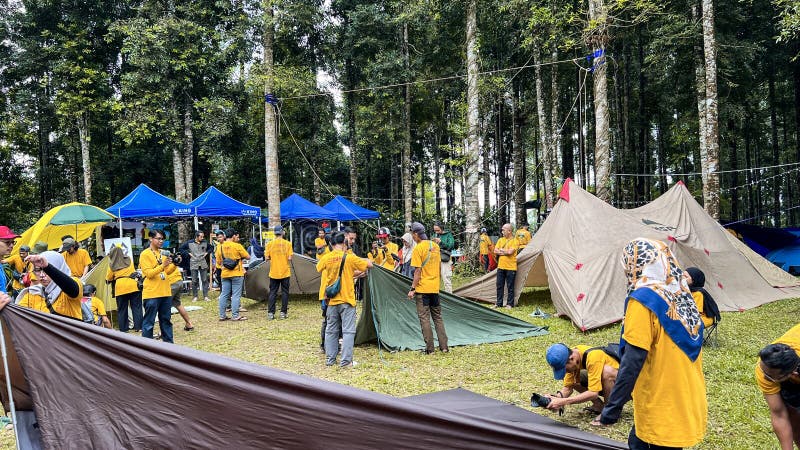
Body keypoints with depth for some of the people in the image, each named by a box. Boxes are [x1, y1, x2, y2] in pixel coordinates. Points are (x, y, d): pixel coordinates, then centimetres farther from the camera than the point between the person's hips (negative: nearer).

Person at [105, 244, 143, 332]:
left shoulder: (112, 265, 2)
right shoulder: (129, 259, 8)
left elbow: (108, 278, 9)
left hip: (120, 288, -1)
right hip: (133, 285, 1)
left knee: (122, 309, 8)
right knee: (136, 307, 4)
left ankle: (123, 329, 10)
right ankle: (138, 327, 3)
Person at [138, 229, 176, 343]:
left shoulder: (163, 253, 13)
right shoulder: (145, 254, -7)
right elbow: (149, 273, -15)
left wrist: (174, 264, -1)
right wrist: (163, 265, -25)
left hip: (165, 292, 7)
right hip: (151, 294, -7)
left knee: (166, 320, 13)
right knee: (149, 323, -2)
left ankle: (168, 342, 20)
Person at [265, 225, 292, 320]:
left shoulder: (270, 244, -2)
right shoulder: (287, 243, -5)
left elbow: (267, 258, -1)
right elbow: (289, 258, -9)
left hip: (274, 273, 1)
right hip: (285, 272, -1)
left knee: (272, 293, 7)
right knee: (284, 292, 7)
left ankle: (270, 313, 5)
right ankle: (283, 312, 7)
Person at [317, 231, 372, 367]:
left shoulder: (326, 258, -1)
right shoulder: (349, 257, -11)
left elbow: (318, 268, 21)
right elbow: (369, 265, -3)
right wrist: (365, 260, 19)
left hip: (331, 300, 4)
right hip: (347, 300, -4)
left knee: (331, 330, 13)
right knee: (348, 331, 0)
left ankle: (330, 359, 18)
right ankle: (346, 361, -2)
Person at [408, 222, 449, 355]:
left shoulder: (418, 248, -13)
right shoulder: (435, 246, 8)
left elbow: (418, 271, -15)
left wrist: (412, 289, -12)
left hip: (422, 289, -7)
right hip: (435, 288, 7)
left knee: (424, 318, -1)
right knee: (437, 317, 13)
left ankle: (429, 348, 0)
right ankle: (444, 346, 12)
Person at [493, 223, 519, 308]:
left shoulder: (515, 241, -5)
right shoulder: (500, 240, 12)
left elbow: (510, 252, -19)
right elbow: (495, 251, 2)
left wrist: (501, 250, -4)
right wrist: (505, 252, -10)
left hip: (511, 267, -5)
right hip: (501, 267, 5)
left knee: (510, 287, 1)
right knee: (499, 286, 8)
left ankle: (510, 304, 9)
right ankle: (499, 303, 16)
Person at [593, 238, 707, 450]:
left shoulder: (644, 299, -17)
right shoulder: (681, 293, 5)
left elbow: (632, 361, -21)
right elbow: (688, 348, 12)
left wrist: (611, 410, -17)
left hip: (661, 409, -7)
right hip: (688, 402, 7)